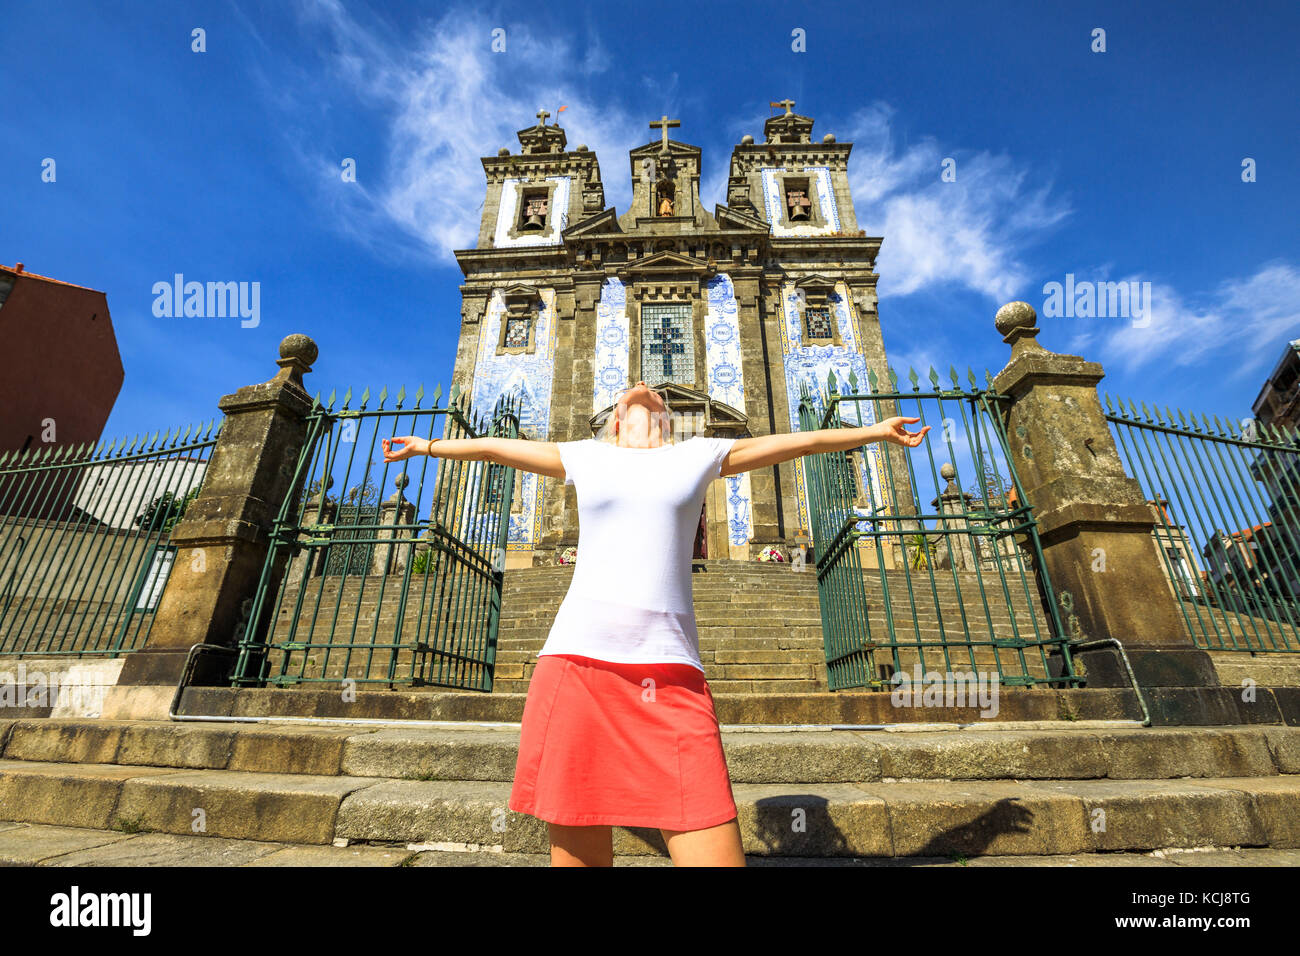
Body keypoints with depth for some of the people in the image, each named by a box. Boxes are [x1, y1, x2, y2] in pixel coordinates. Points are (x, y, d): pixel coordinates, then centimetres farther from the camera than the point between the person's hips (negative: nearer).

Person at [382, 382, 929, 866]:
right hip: (576, 663, 1)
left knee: (716, 854, -8)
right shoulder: (587, 457, 18)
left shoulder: (699, 456, 16)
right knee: (580, 855, 7)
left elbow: (800, 441, 27)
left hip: (669, 676, 0)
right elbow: (493, 448, 32)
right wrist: (429, 446, 46)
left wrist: (877, 431, 38)